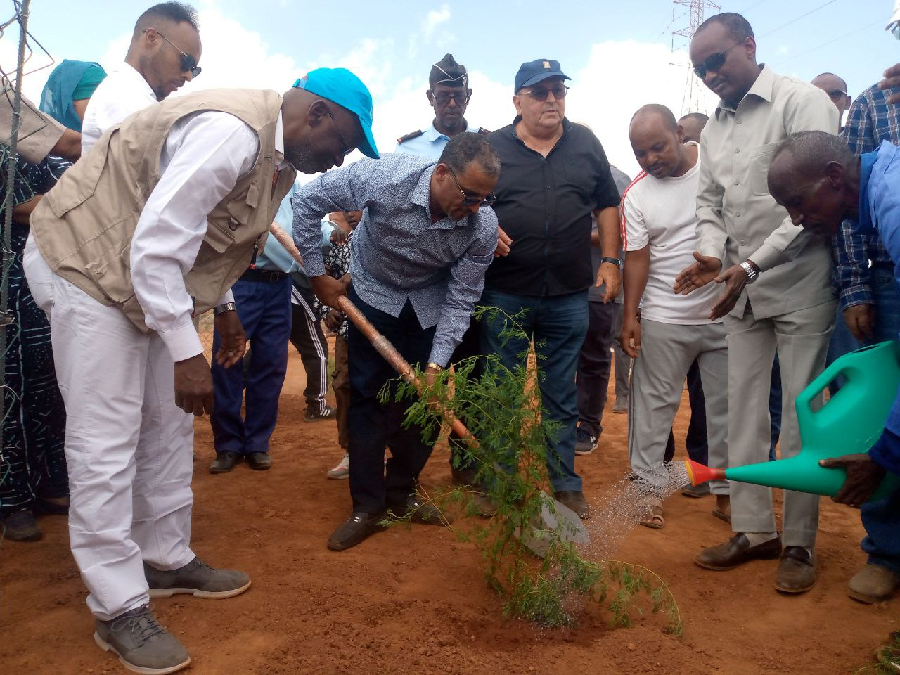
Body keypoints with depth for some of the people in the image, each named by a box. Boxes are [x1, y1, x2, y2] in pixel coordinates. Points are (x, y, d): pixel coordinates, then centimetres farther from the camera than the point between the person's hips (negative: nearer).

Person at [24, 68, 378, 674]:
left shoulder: (277, 152, 5)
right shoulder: (230, 131, -27)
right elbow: (155, 244, -30)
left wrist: (225, 306, 14)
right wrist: (187, 353, -27)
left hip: (151, 276, 10)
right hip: (86, 261, -10)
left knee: (167, 425, 12)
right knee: (105, 439, -7)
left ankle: (168, 560, 27)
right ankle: (119, 608, 4)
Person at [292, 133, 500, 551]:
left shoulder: (484, 226, -27)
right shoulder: (385, 177, -34)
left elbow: (461, 300, -18)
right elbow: (308, 201, -19)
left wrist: (435, 365, -26)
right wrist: (317, 274, -14)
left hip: (431, 303, 2)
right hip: (374, 291, -1)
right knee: (369, 396, -4)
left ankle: (401, 492, 22)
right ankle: (367, 506, 7)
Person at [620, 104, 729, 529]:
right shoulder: (636, 195, -1)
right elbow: (637, 258, -2)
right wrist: (630, 315, -6)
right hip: (664, 319, 0)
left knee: (728, 404, 9)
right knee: (654, 403, 4)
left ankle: (727, 491, 23)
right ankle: (648, 488, 17)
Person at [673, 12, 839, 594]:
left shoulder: (803, 101, -6)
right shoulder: (714, 128, 14)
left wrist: (754, 264, -21)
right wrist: (713, 252, -3)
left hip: (800, 285, -6)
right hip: (742, 290, 6)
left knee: (800, 418, -1)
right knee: (745, 413, 8)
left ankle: (800, 543, 13)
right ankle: (754, 529, 19)